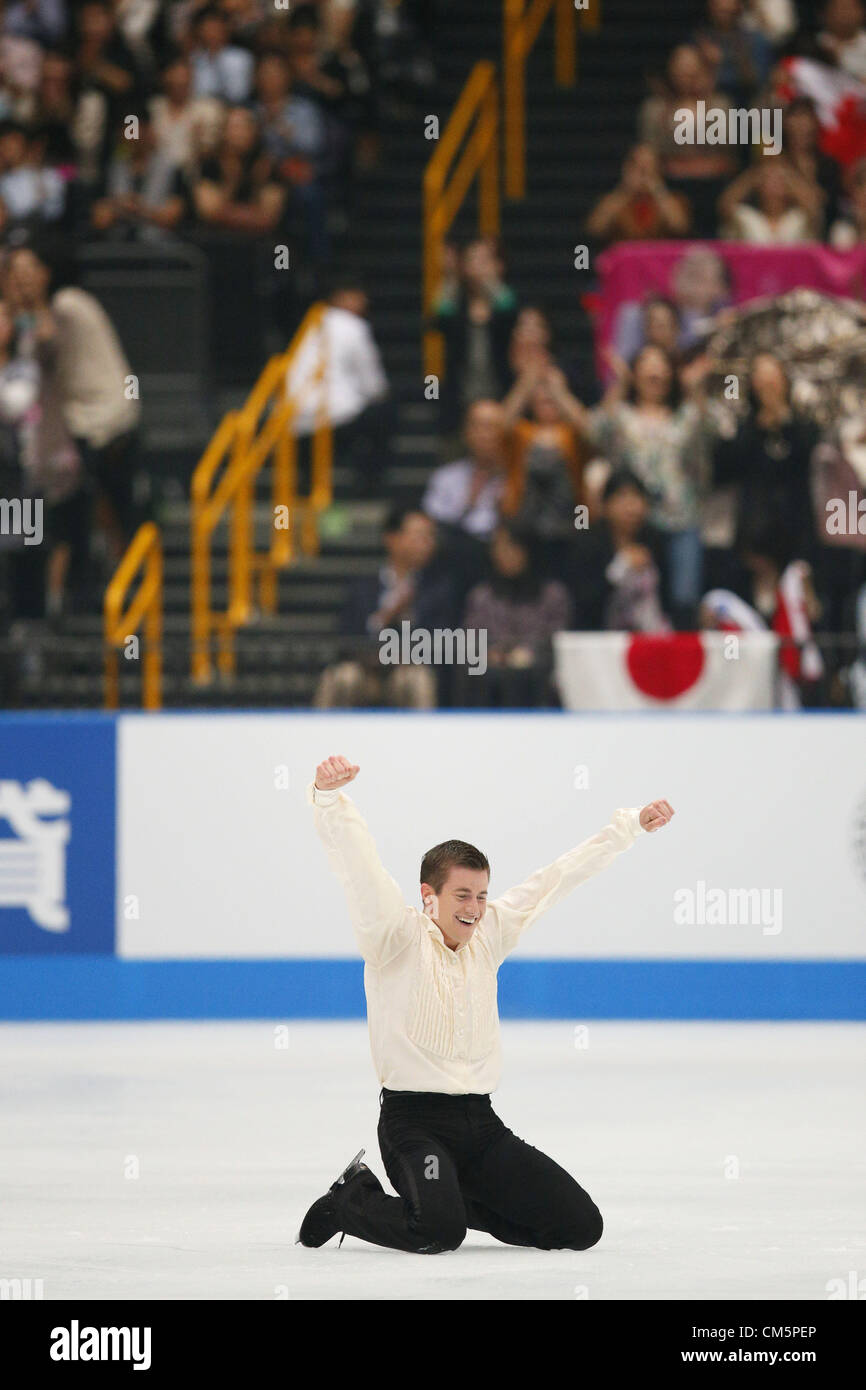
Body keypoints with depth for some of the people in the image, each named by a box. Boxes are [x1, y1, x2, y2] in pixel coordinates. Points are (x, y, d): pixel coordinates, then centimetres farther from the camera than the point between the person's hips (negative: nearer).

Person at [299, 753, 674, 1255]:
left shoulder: (489, 935, 11)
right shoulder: (399, 936, -5)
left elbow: (560, 876, 20)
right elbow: (358, 865, -18)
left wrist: (632, 826, 25)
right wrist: (329, 796, -35)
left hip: (481, 1122, 7)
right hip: (414, 1121, -7)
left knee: (581, 1227, -3)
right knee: (438, 1233, -32)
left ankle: (450, 1198, 17)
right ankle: (351, 1201, 2)